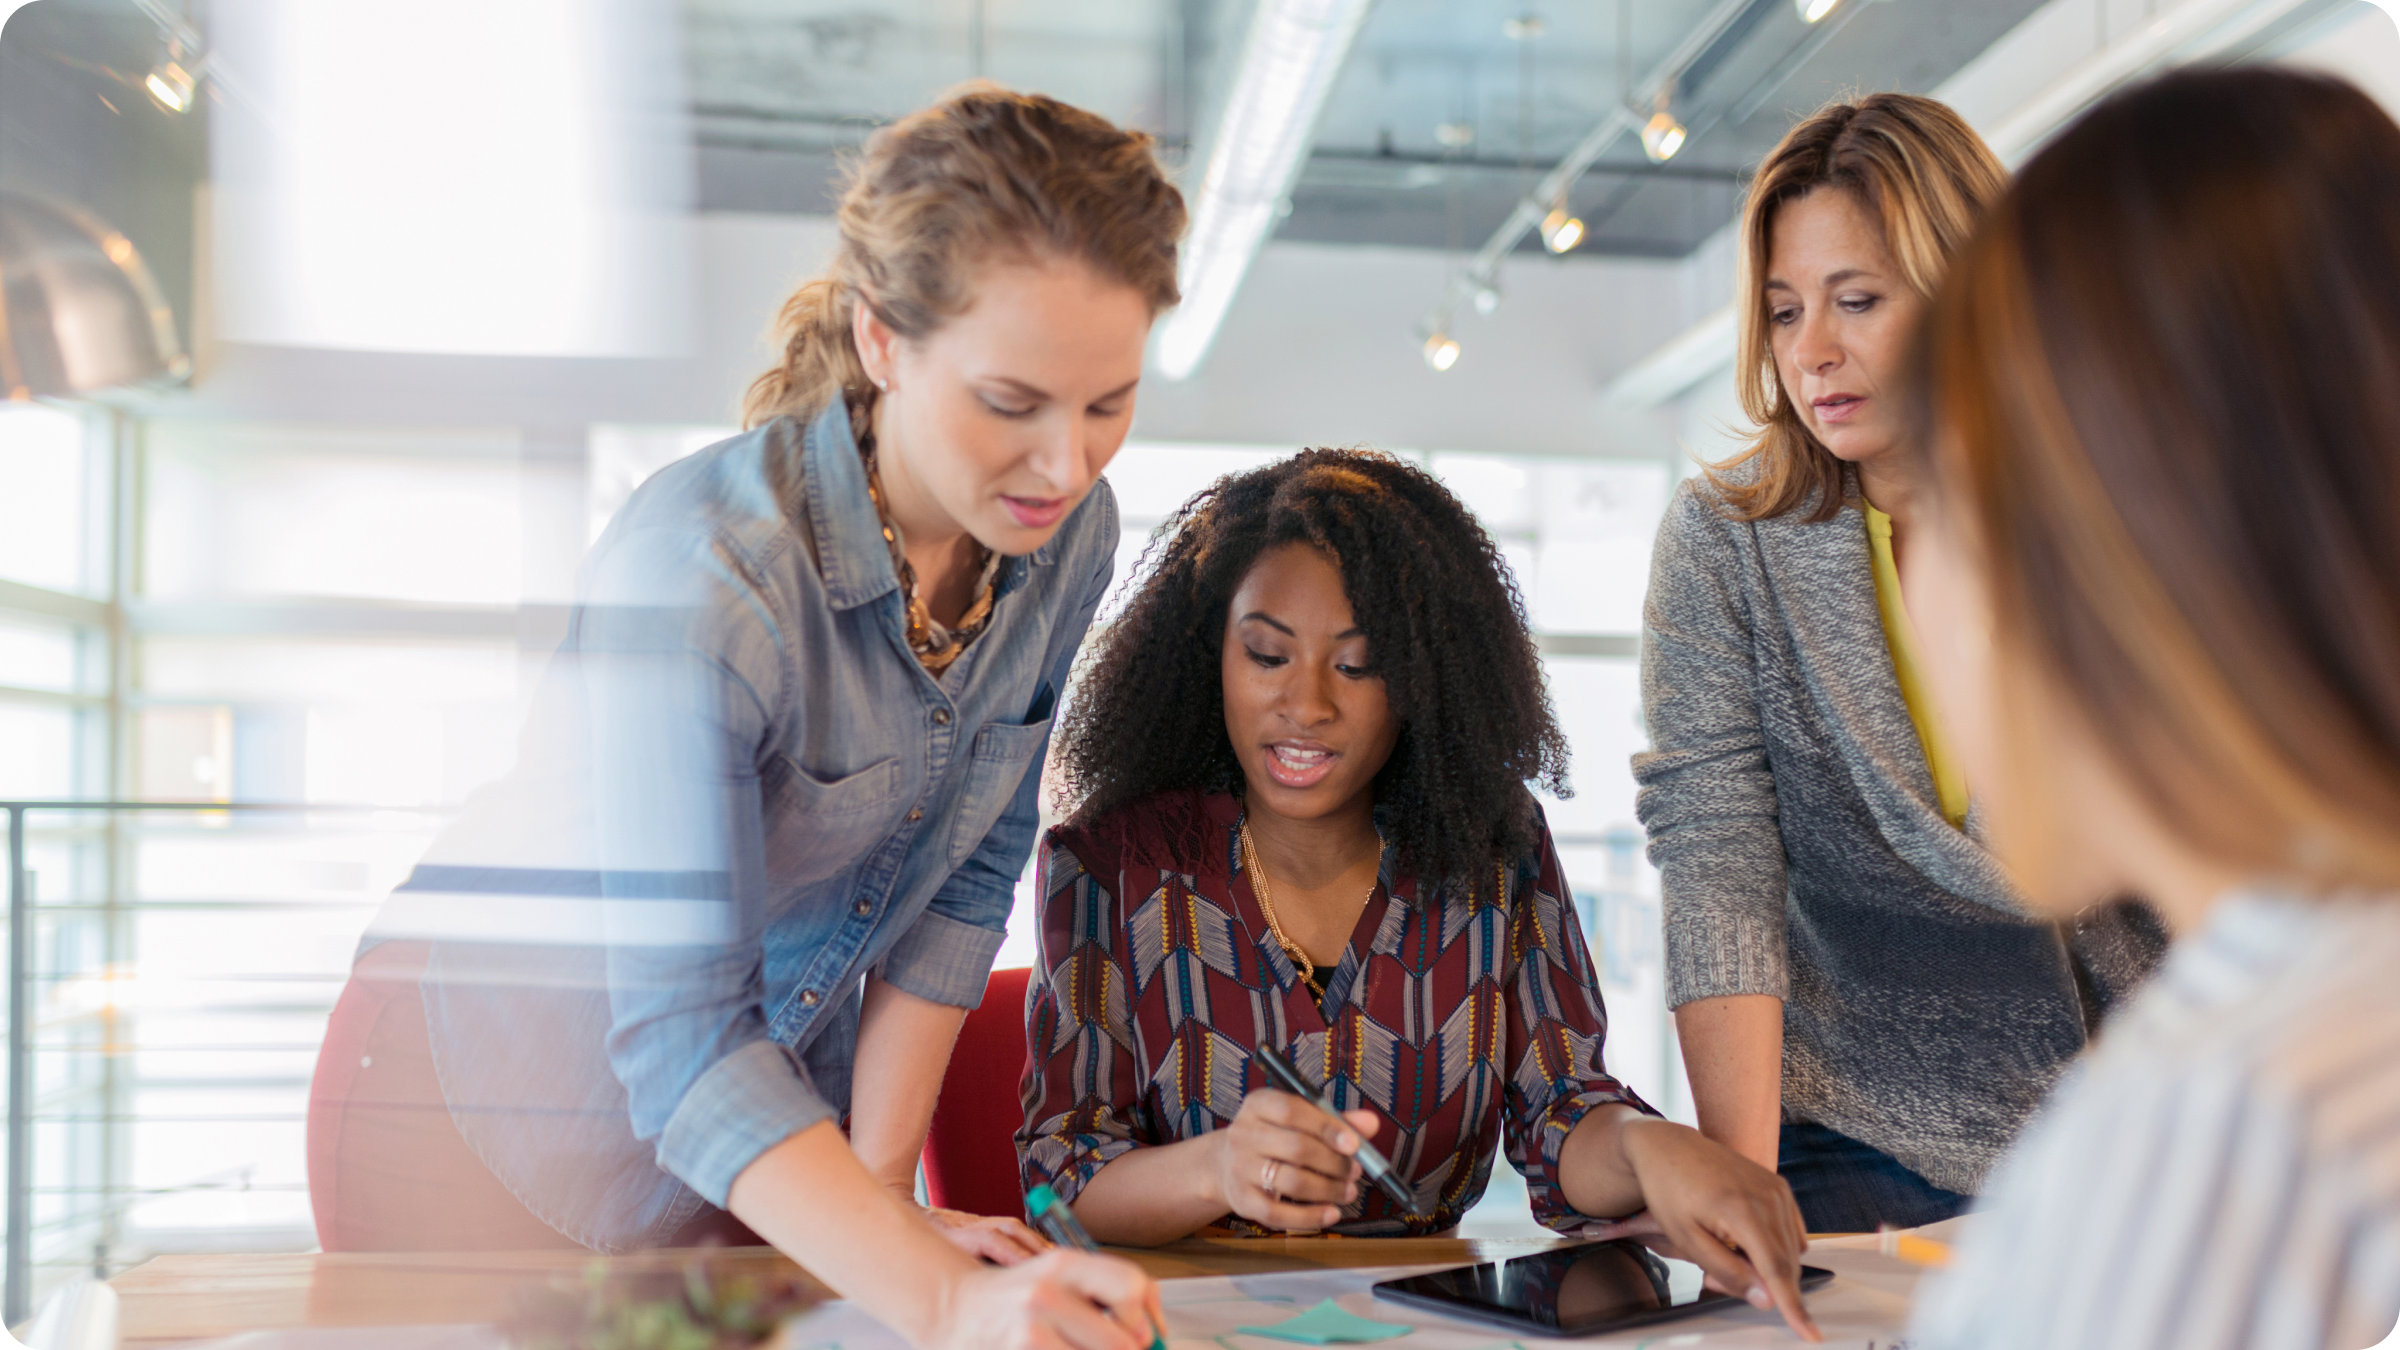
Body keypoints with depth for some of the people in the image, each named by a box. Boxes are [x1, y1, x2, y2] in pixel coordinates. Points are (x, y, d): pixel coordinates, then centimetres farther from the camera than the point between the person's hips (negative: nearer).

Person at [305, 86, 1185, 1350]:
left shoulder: (1069, 532, -14)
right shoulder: (701, 571, -34)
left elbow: (965, 880, -6)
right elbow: (677, 1036, -35)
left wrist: (878, 1185, -9)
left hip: (785, 1072, 5)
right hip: (502, 1080, -5)